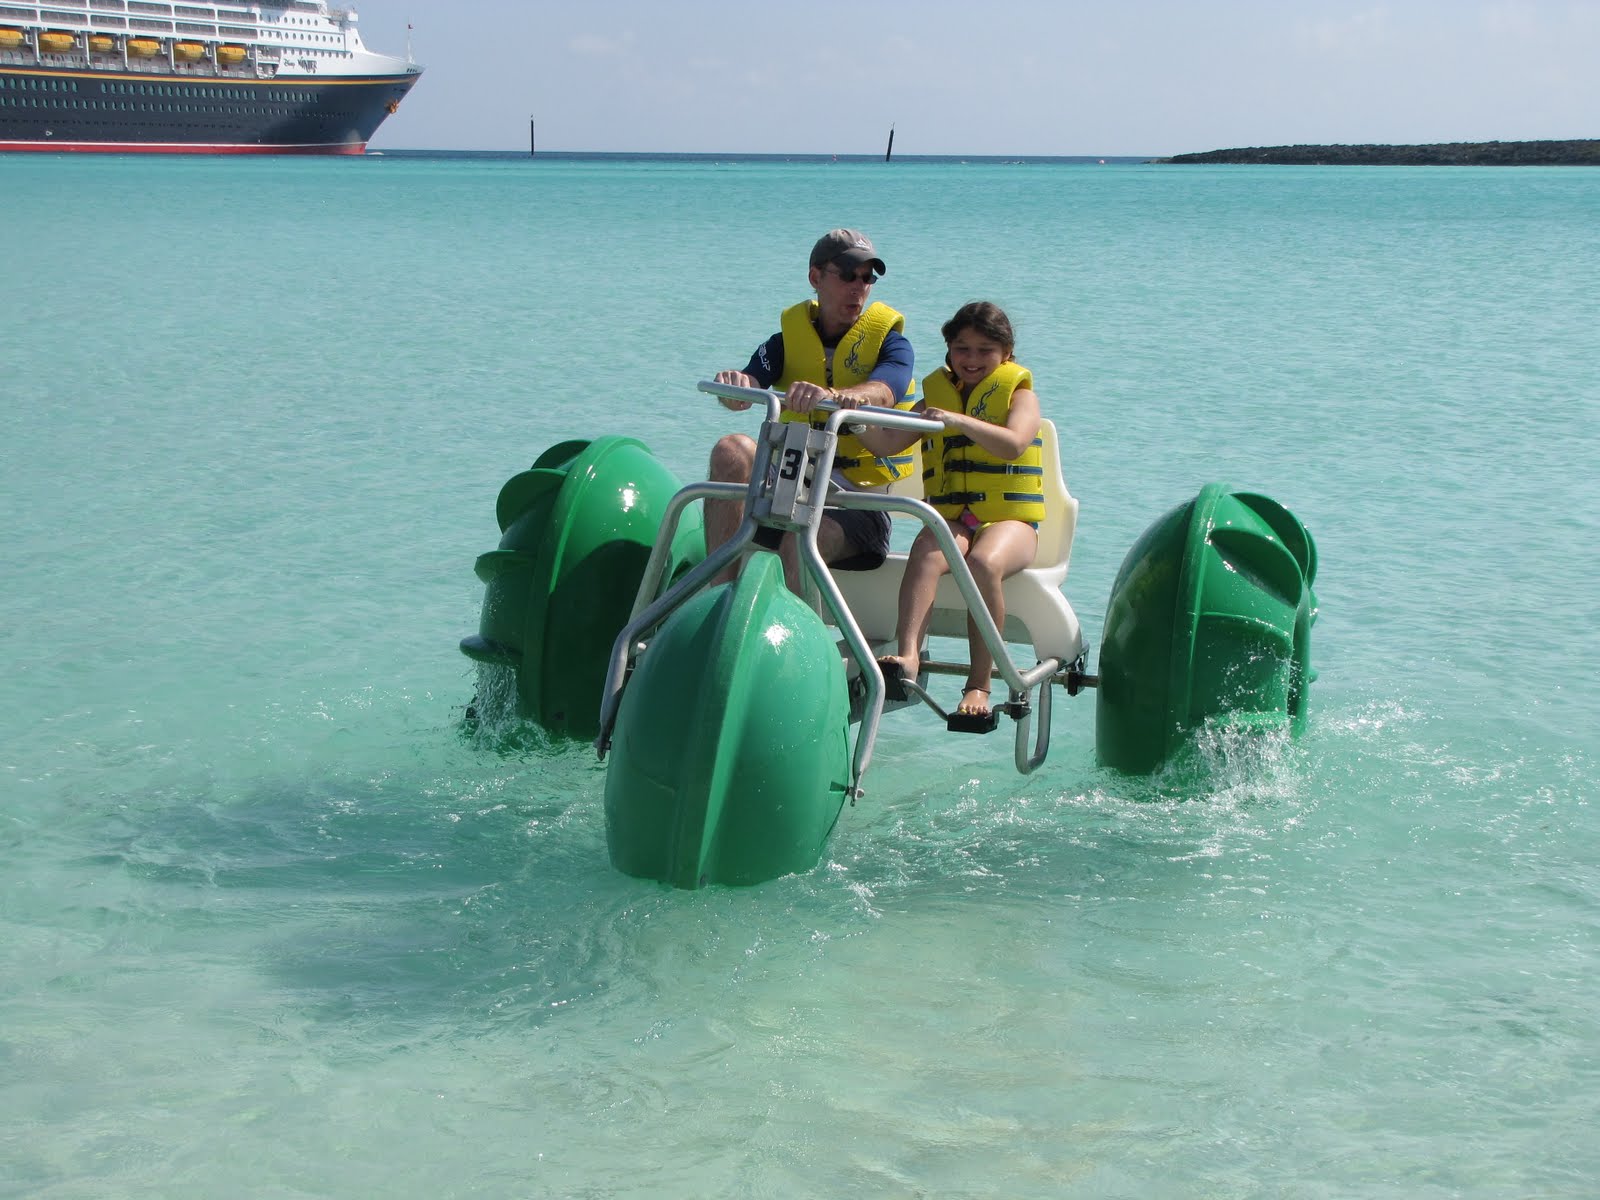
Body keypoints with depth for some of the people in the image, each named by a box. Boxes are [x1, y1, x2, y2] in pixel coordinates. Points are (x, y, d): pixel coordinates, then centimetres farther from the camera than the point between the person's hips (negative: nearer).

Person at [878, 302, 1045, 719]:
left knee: (984, 563, -36)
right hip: (951, 518, 2)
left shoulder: (1018, 392, 7)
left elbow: (1013, 444, -16)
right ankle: (908, 655, -52)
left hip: (1009, 518, -2)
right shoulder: (936, 393, 17)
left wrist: (960, 421, -32)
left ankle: (979, 684, -29)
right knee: (926, 552, -34)